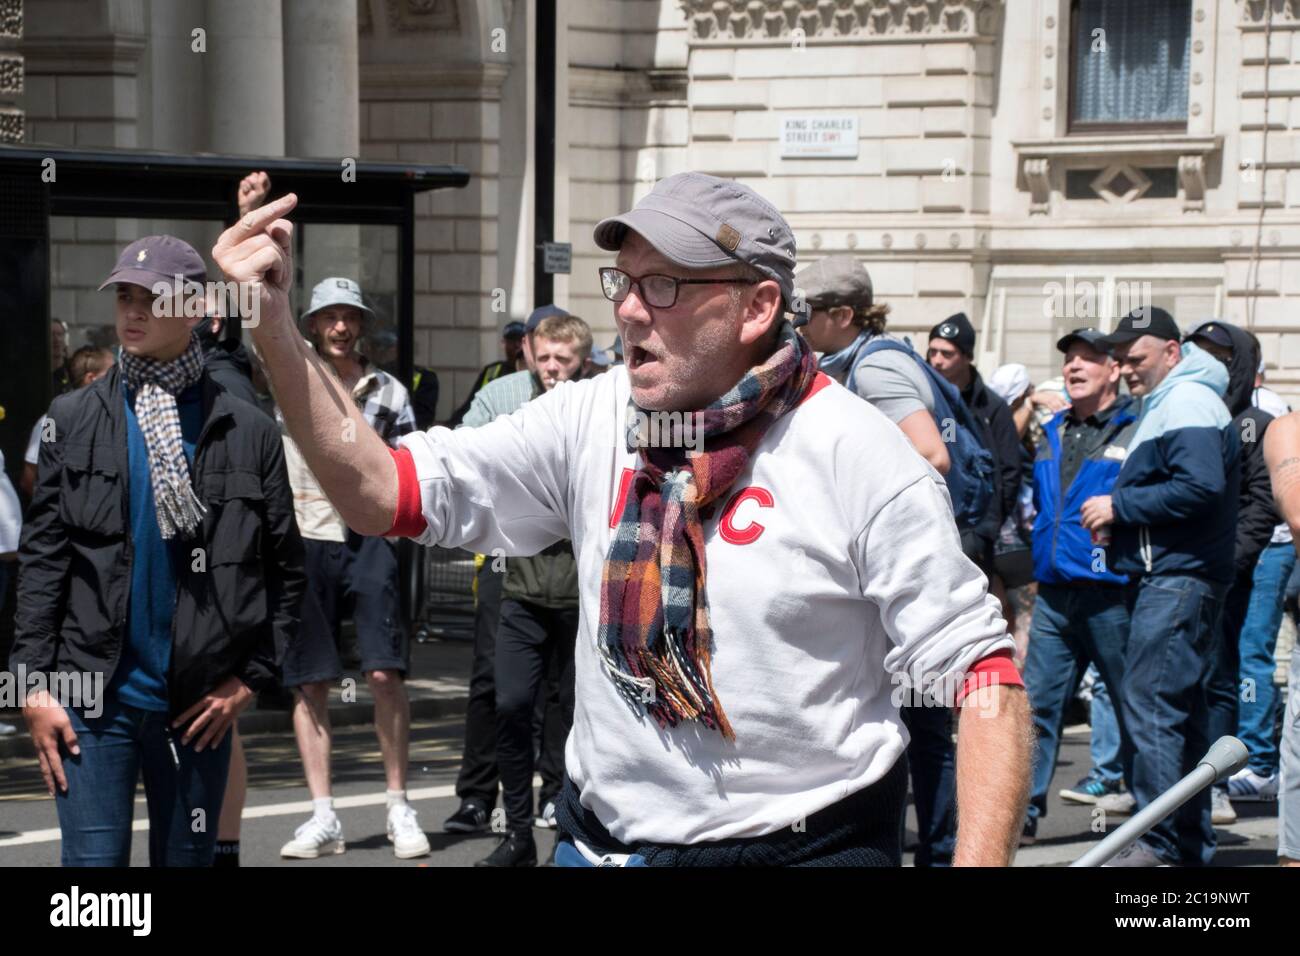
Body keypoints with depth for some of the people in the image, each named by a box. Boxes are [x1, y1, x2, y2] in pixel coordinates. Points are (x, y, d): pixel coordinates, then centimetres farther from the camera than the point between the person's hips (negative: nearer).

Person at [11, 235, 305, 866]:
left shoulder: (249, 433, 2)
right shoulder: (76, 419, 4)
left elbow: (284, 570, 5)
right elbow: (41, 559, 2)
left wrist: (249, 677, -2)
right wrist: (35, 683, -4)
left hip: (200, 702, 1)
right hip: (94, 696, 0)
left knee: (189, 857, 10)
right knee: (94, 860, -2)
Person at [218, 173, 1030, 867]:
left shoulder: (856, 452, -13)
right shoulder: (589, 422, -2)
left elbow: (982, 671, -12)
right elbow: (387, 495, -3)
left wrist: (980, 860, -24)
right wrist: (277, 330, -14)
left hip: (806, 842, -3)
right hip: (610, 837, 4)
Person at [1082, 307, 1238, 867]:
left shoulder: (1188, 403, -12)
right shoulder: (1161, 405, 21)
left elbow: (1201, 487, -25)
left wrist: (1119, 506, -17)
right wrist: (1120, 521, 7)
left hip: (1179, 579, -11)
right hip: (1171, 575, 11)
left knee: (1148, 701, -13)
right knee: (1181, 709, 13)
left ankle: (1159, 841, -13)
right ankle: (1192, 840, 20)